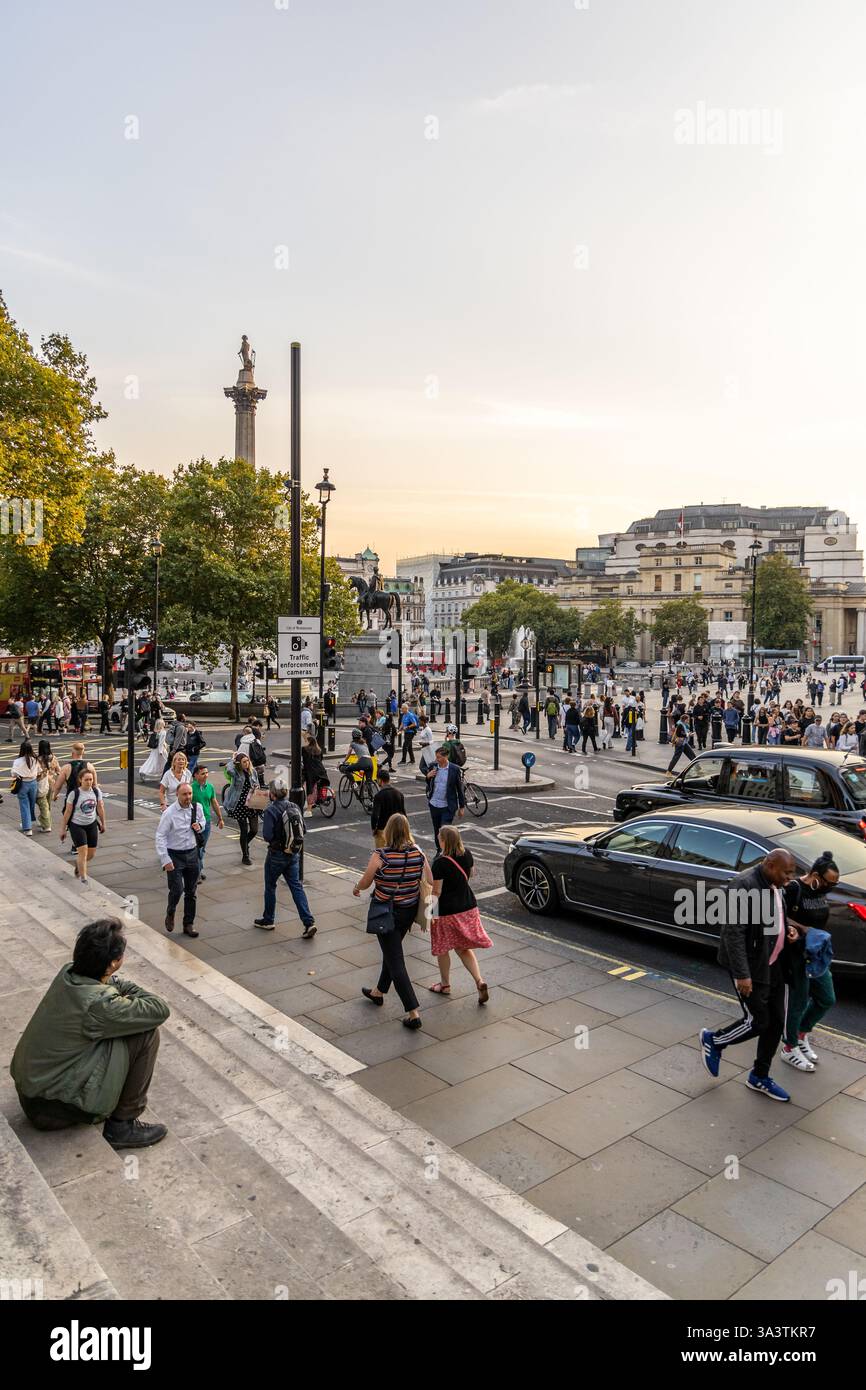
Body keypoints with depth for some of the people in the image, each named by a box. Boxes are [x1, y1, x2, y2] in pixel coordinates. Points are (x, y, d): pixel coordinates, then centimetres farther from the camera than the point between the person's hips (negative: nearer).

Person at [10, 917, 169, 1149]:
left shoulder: (68, 973, -6)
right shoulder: (98, 1003, -29)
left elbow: (115, 983, 14)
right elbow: (160, 1010, -19)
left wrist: (122, 986, -5)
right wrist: (132, 992, -4)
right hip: (52, 1107, -8)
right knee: (146, 1034, -14)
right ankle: (121, 1126, -2)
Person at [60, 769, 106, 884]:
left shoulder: (96, 791, -4)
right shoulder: (74, 793, -15)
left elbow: (100, 808, 8)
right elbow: (67, 812, -8)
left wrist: (103, 823, 14)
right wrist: (63, 829, -4)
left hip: (92, 825, 4)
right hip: (77, 826, -4)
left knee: (91, 853, 8)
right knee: (83, 851, -12)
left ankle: (79, 866, 40)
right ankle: (83, 878, -1)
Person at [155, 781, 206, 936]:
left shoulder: (197, 808, -1)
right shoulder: (169, 813, -16)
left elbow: (202, 820, 19)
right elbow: (160, 836, -14)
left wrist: (200, 826, -6)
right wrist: (165, 860, -19)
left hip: (192, 854, 5)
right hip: (174, 855, -5)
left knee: (191, 892, 11)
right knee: (176, 890, -11)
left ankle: (188, 925, 25)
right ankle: (170, 914, 22)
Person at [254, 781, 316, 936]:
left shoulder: (271, 810, -18)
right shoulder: (294, 807, 2)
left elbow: (267, 836, -22)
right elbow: (302, 830, 7)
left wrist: (274, 840, 0)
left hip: (277, 855, -5)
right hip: (294, 854, 5)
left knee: (270, 887, 14)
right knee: (296, 886, 7)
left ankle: (268, 920, 30)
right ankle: (309, 922, -3)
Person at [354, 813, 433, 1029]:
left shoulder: (380, 856, -21)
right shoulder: (418, 854, -9)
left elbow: (365, 883, -9)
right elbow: (432, 882, -5)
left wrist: (356, 888, 13)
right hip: (409, 911, 6)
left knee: (395, 961, 1)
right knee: (391, 952, 27)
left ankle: (413, 1013, -3)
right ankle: (379, 992, 47)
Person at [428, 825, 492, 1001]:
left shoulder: (440, 862, -23)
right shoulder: (466, 854, -4)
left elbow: (436, 892, -20)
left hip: (447, 911, -6)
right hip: (469, 907, 6)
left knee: (442, 949, 17)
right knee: (463, 948, 18)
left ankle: (445, 985, 32)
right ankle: (479, 982, 4)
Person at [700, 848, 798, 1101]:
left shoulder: (773, 885, 6)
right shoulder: (744, 886, -24)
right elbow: (733, 933, -25)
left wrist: (787, 928, 1)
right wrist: (742, 974, -25)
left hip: (773, 965, 9)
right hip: (750, 967, -9)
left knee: (776, 1022, 12)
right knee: (757, 1021, -1)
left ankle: (759, 1077, 28)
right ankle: (713, 1041, 24)